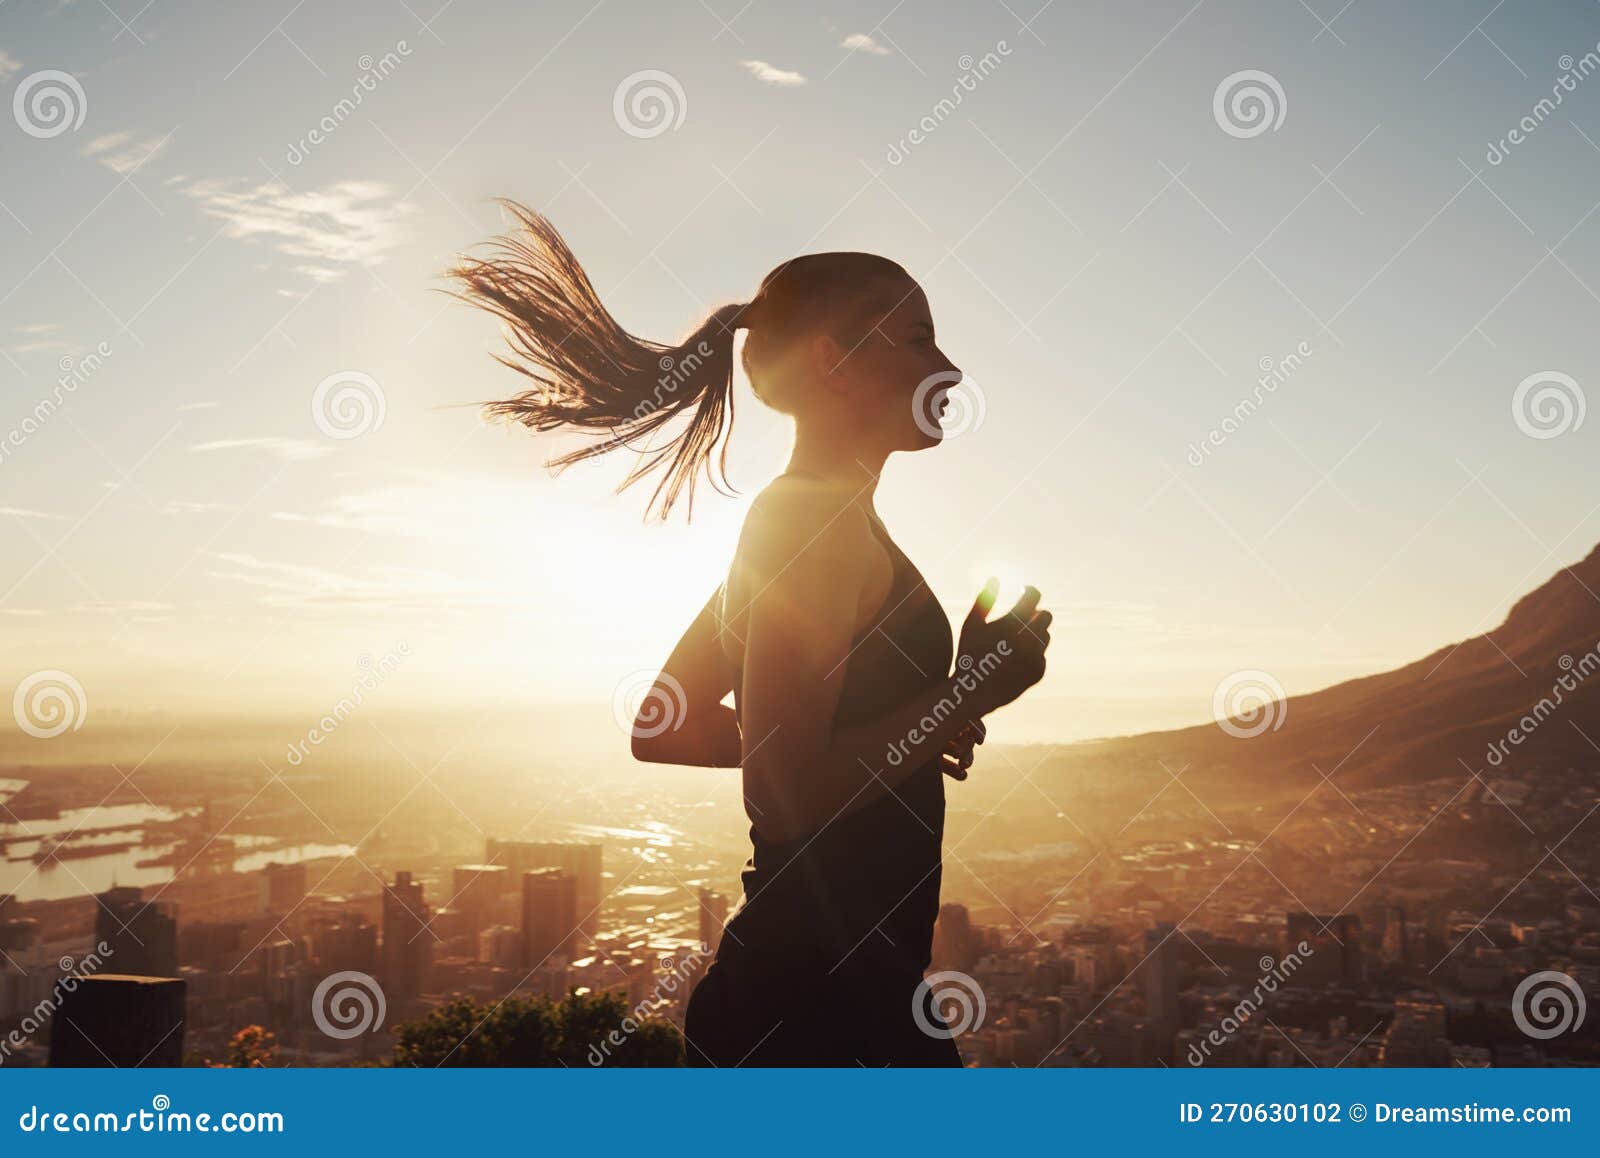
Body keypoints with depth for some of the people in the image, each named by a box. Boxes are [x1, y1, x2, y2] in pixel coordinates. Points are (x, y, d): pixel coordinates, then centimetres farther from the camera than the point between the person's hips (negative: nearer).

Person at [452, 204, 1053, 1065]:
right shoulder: (824, 519, -17)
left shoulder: (790, 518, 12)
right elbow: (788, 792, -25)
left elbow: (660, 728, 18)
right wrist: (968, 696, -16)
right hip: (819, 995, -10)